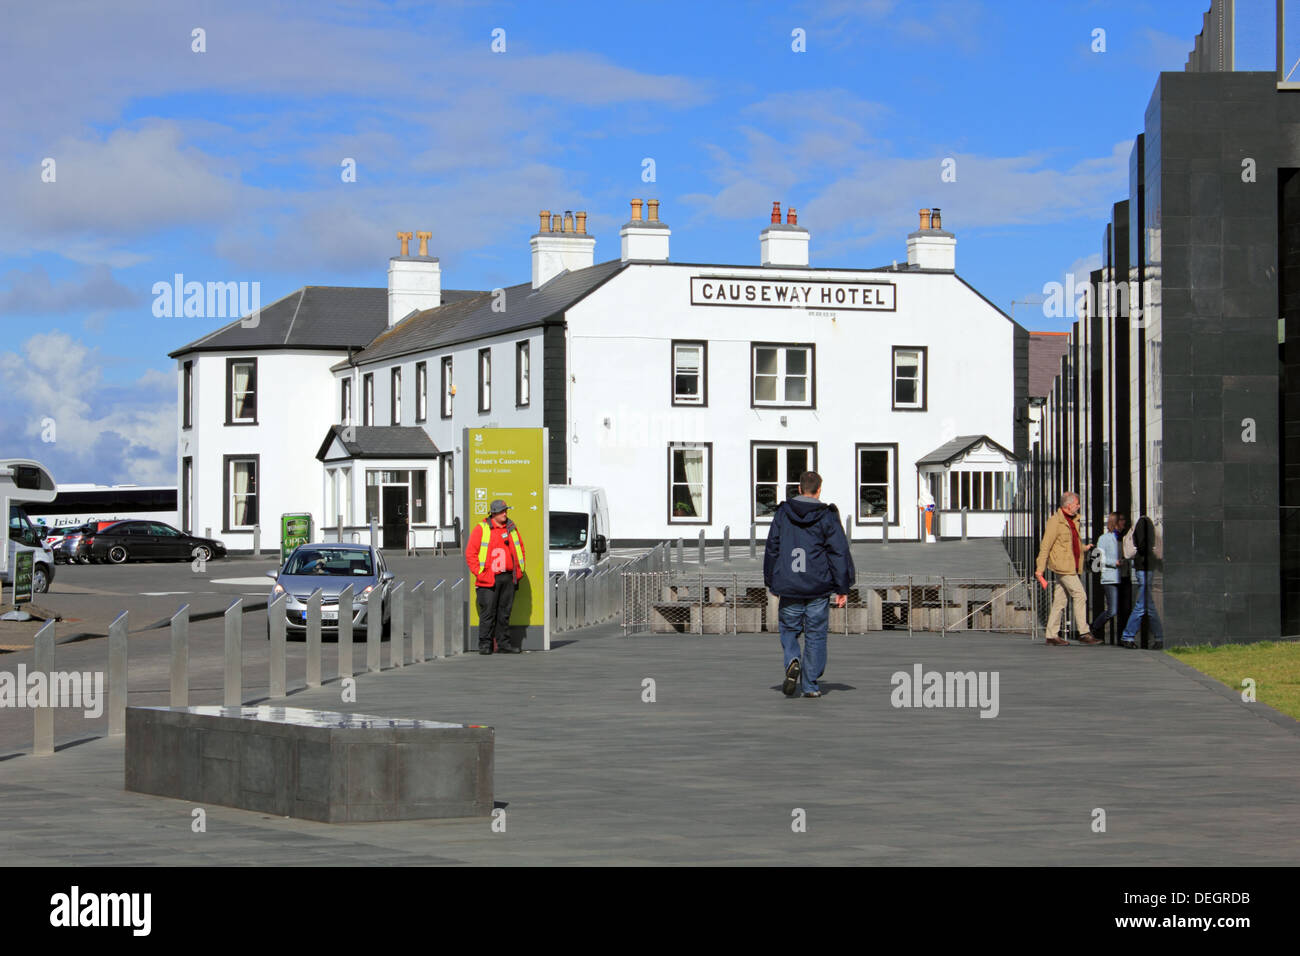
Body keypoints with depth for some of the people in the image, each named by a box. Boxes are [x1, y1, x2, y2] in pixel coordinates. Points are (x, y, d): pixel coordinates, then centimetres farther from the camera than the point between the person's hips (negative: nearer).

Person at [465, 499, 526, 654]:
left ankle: (504, 644, 14)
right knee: (488, 612, -5)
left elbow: (520, 548, 21)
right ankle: (485, 645, 0)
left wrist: (519, 570, 12)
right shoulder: (481, 529, -3)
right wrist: (478, 572, -9)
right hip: (488, 579, -5)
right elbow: (470, 552, -3)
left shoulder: (512, 528, 12)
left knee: (504, 612, 8)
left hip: (508, 578, 5)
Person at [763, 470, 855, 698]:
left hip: (789, 587, 1)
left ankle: (792, 661, -14)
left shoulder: (782, 513, 3)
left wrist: (772, 582, 16)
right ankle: (810, 684, 8)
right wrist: (842, 588, -1)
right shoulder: (827, 517, -4)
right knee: (815, 635, 7)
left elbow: (771, 549, 7)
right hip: (818, 587, -1)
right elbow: (839, 553, -5)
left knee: (789, 629, 15)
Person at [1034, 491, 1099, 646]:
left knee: (1059, 600, 9)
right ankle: (1083, 633, -8)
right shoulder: (1055, 521, -11)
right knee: (1080, 596, -11)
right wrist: (1040, 568, -15)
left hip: (1072, 566, 8)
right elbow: (1045, 546, -13)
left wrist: (1083, 548, 13)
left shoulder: (1073, 520, 16)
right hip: (1062, 566, -8)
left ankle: (1052, 634, 12)